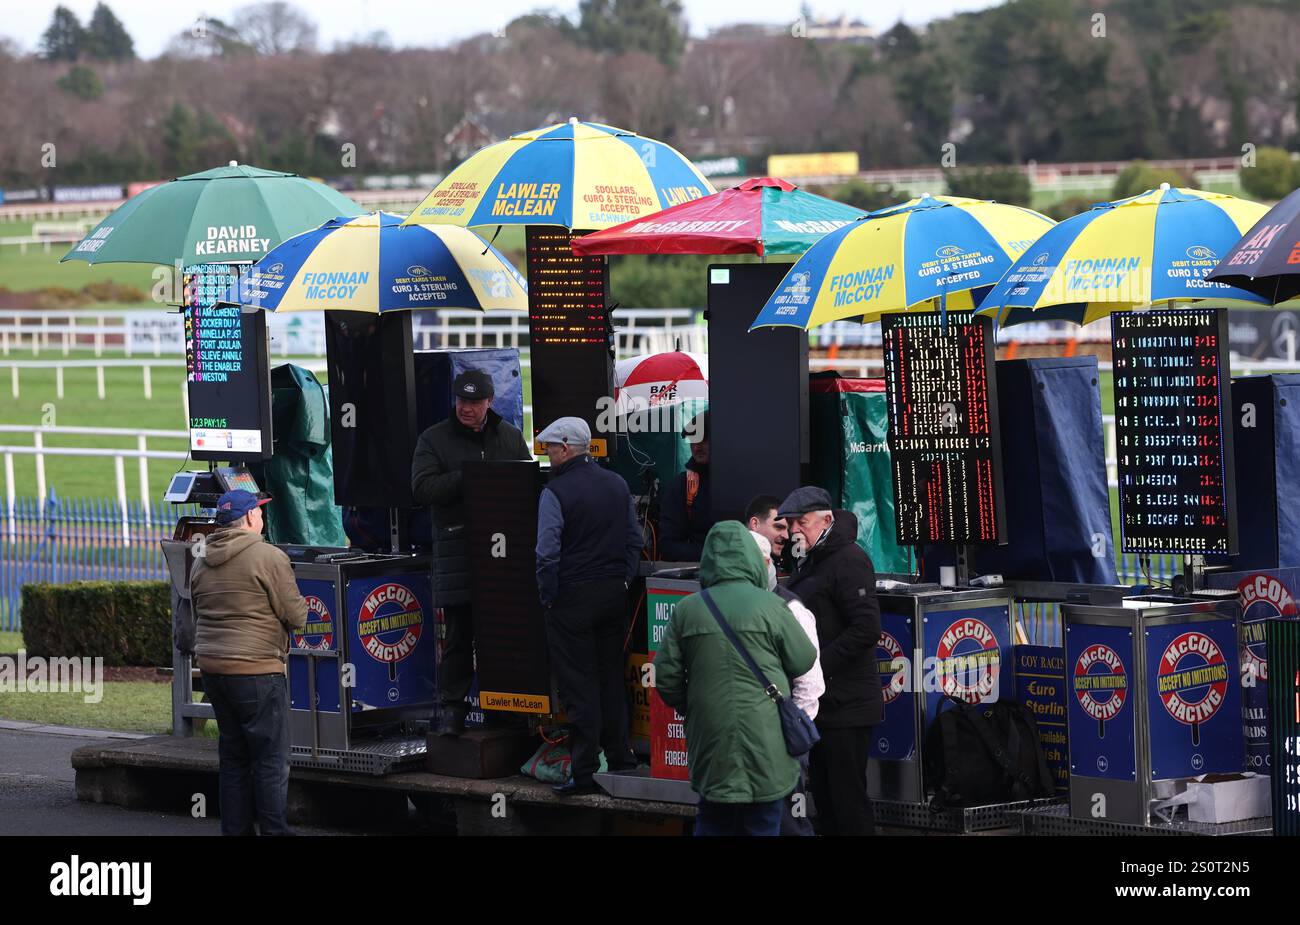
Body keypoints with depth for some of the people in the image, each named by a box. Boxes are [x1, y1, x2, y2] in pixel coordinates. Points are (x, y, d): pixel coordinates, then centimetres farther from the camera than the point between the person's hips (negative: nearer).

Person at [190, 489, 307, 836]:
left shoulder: (202, 561, 11)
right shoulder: (268, 557, -12)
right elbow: (297, 616, -10)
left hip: (212, 665, 7)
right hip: (257, 670, -7)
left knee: (233, 755, 14)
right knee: (271, 759, -2)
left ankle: (235, 828, 15)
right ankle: (273, 830, -3)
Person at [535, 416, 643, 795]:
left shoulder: (555, 492, -13)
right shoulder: (617, 484, 7)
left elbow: (548, 553, -17)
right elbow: (635, 540, 10)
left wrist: (547, 598, -7)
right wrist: (623, 581, 15)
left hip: (573, 597, -6)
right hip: (614, 594, 6)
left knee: (578, 684, -1)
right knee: (612, 678, 14)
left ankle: (584, 771, -1)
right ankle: (620, 759, 16)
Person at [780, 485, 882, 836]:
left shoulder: (848, 560, -13)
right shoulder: (809, 564, 18)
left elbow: (866, 628, -22)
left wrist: (817, 666, -20)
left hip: (845, 707, -10)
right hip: (820, 703, 10)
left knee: (848, 799, -8)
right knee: (824, 797, 14)